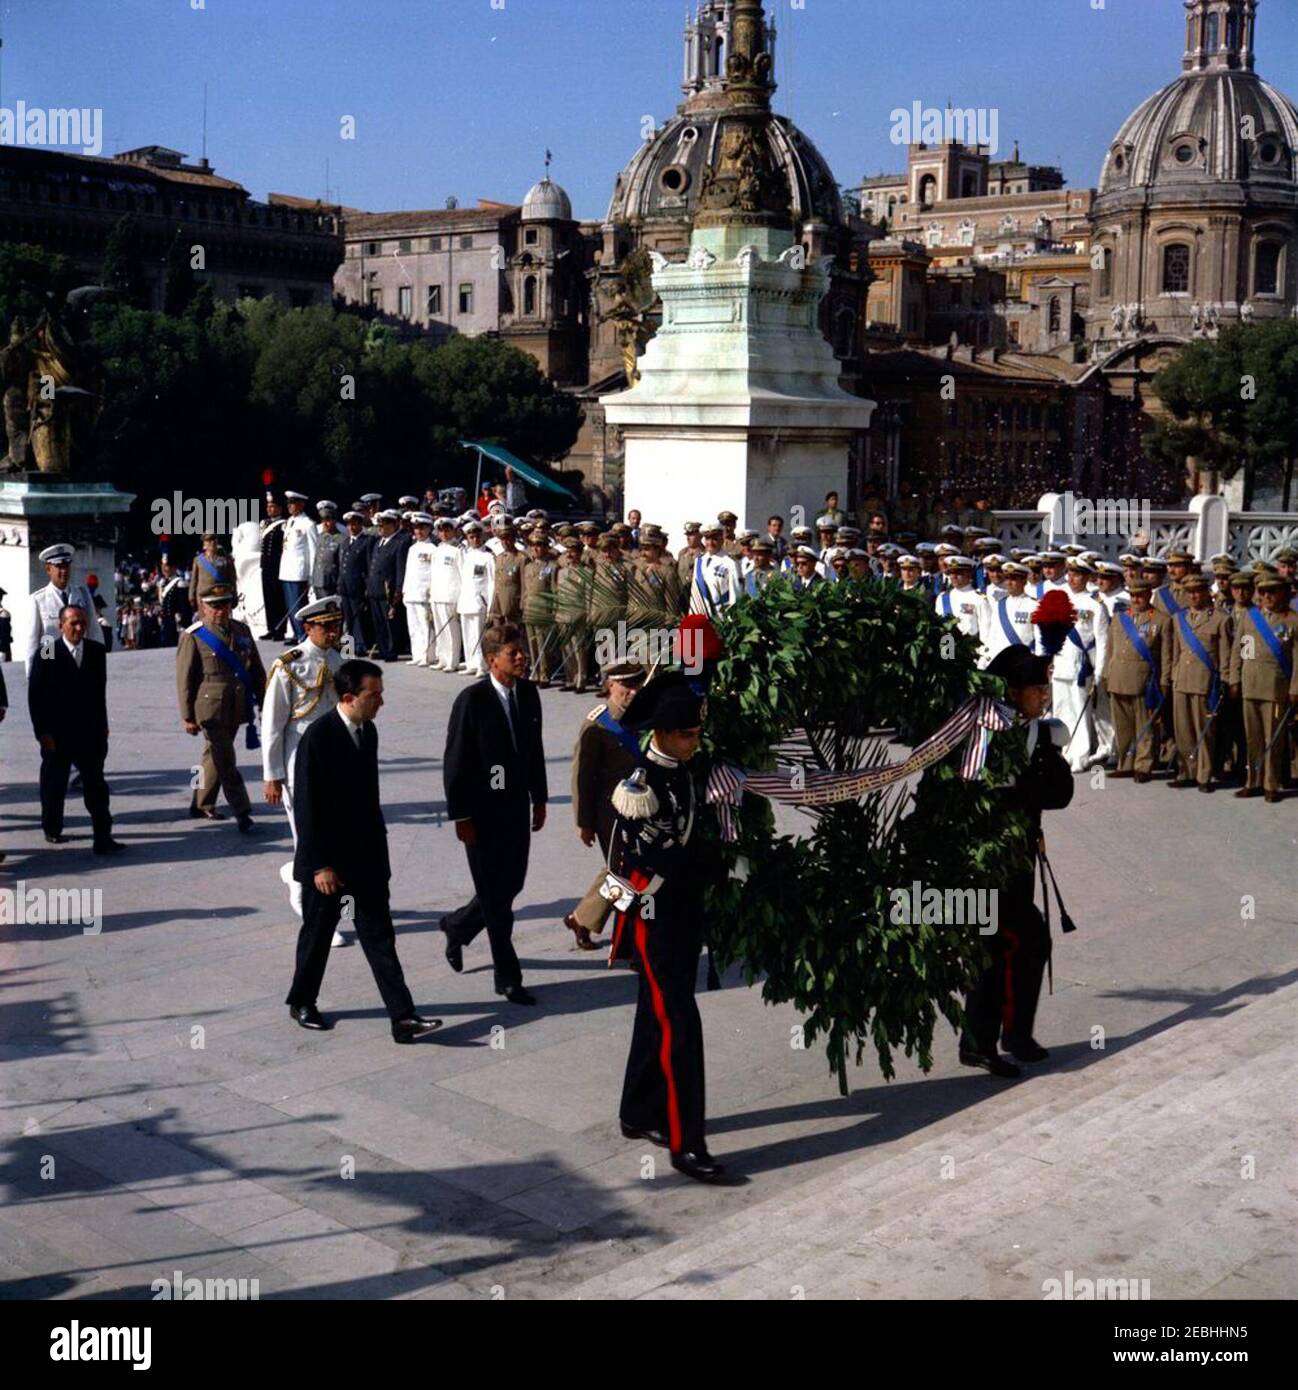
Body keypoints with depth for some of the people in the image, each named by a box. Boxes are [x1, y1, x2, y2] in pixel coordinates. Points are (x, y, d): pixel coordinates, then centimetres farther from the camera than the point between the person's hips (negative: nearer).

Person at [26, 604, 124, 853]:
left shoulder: (97, 652, 4)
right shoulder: (46, 655, -8)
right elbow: (36, 697, -8)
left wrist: (102, 726, 9)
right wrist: (43, 732, -11)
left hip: (90, 732, 2)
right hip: (56, 736, -2)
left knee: (96, 784, -1)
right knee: (54, 784, 12)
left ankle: (103, 837, -2)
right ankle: (52, 830, 32)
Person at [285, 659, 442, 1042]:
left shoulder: (368, 731, 5)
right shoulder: (318, 737, -18)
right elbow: (307, 807, -18)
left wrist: (379, 845, 15)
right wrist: (320, 865, -18)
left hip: (366, 855, 6)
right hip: (327, 859, -6)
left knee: (379, 935, 2)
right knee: (318, 932, 11)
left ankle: (403, 1018, -2)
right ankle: (302, 1003, 32)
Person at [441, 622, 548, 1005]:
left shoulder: (527, 693, 3)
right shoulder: (471, 700, -16)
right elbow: (455, 762, -13)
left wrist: (539, 798, 14)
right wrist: (461, 816, -14)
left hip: (516, 806, 7)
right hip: (482, 812, -7)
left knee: (511, 885, 14)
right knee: (495, 894, 1)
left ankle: (457, 926, 41)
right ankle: (507, 978, 10)